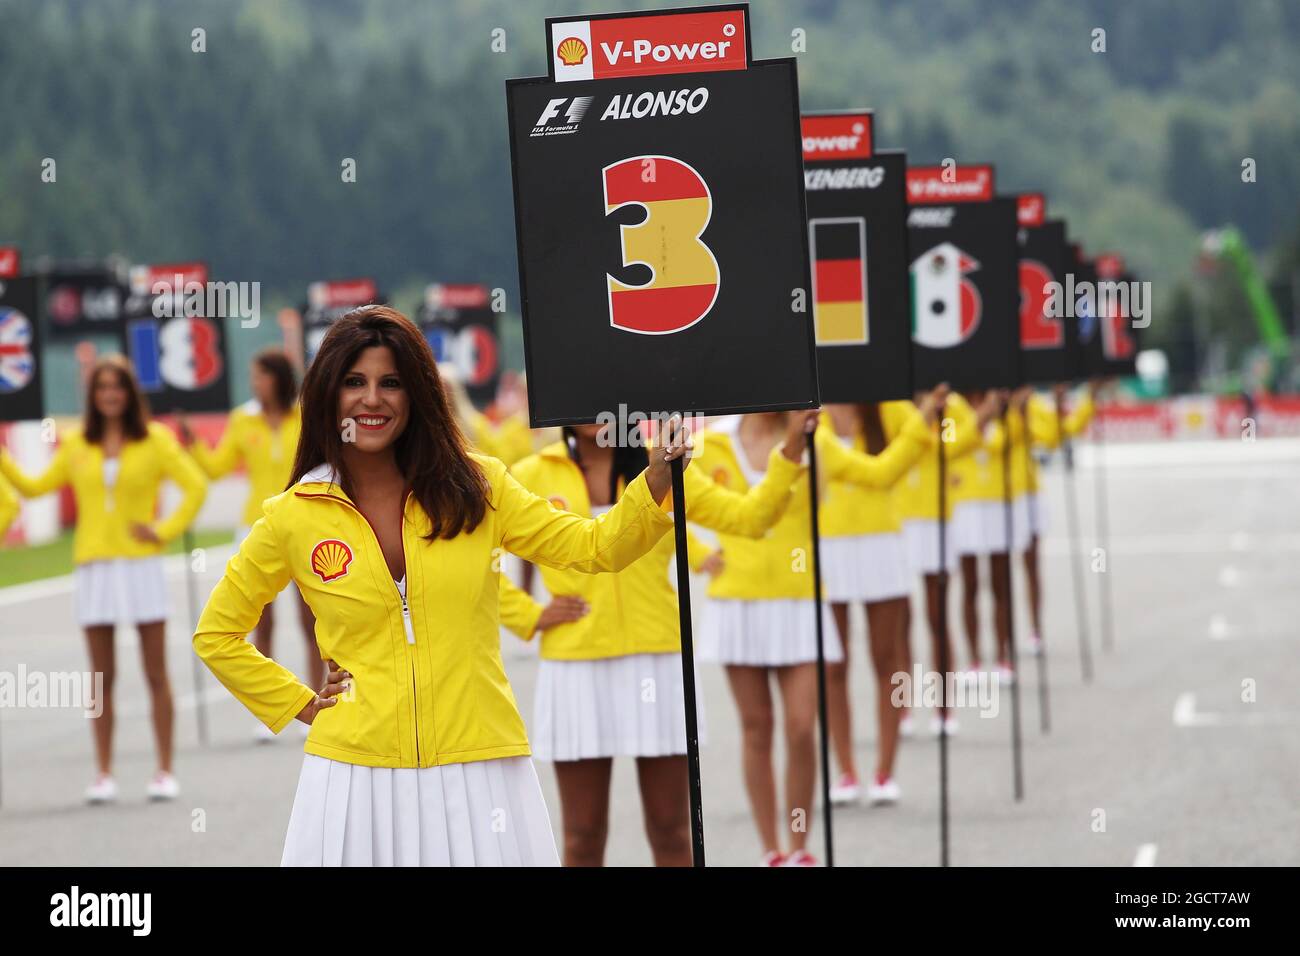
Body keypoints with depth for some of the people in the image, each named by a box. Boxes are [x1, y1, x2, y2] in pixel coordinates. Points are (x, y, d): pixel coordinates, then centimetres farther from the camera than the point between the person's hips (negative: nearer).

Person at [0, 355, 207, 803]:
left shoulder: (155, 440, 1)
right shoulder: (77, 445, 8)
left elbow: (195, 486, -1)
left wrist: (165, 530, -7)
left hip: (141, 564, -2)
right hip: (94, 566, 2)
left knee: (156, 672, 0)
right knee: (102, 676, 3)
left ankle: (165, 771, 5)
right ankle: (104, 774, 7)